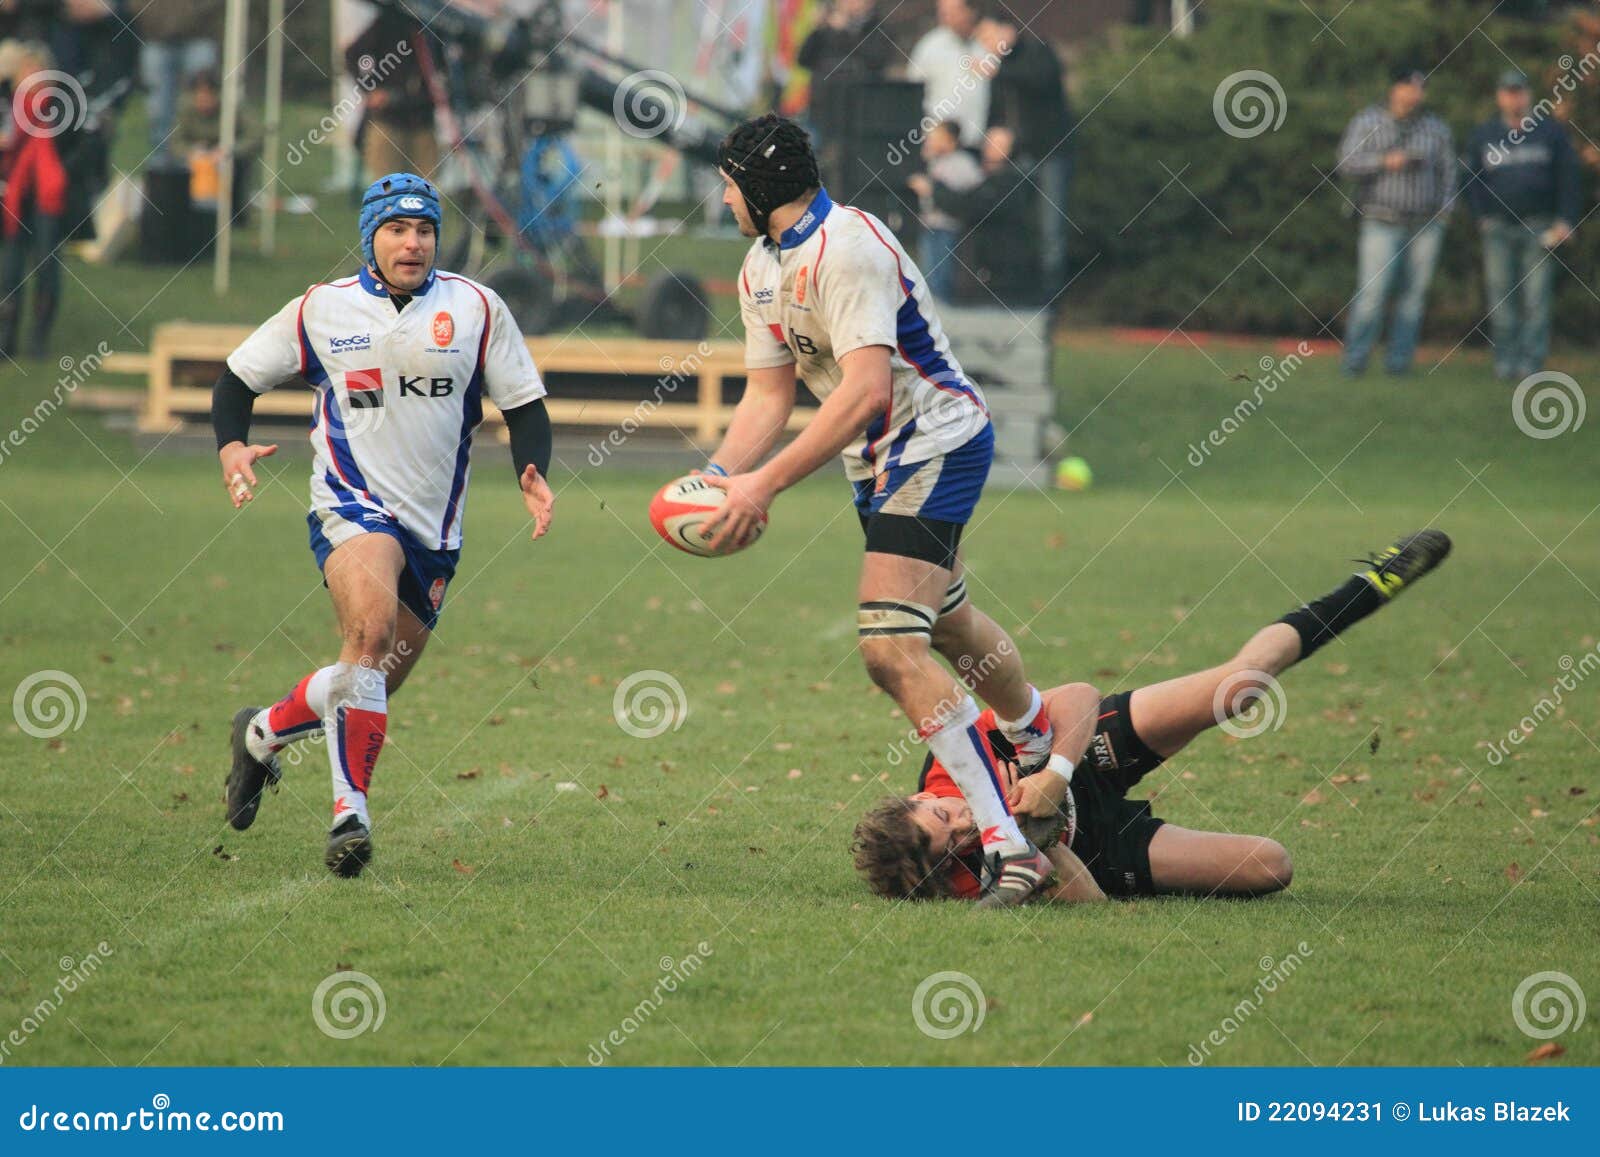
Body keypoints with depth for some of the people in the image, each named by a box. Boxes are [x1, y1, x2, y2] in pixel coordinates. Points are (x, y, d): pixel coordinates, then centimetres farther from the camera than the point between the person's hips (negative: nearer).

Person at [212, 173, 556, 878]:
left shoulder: (477, 308, 4)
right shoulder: (321, 310, 1)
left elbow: (524, 404, 8)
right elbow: (238, 379, 10)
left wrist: (533, 476, -11)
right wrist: (231, 447, -10)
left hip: (435, 526, 4)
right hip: (351, 504, -4)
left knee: (373, 683, 7)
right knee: (373, 625, -32)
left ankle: (261, 734, 37)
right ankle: (350, 810, -31)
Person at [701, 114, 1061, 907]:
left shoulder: (847, 248, -24)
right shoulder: (761, 269, 8)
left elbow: (864, 389, -32)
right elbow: (769, 395, 8)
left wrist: (766, 483, -33)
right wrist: (719, 476, -10)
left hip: (937, 446, -10)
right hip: (881, 462, 10)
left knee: (891, 648, -20)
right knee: (948, 625, 25)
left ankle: (1008, 847, -21)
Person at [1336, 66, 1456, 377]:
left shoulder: (1435, 128, 10)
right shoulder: (1366, 123, 2)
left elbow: (1447, 169, 15)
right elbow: (1347, 163, -6)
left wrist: (1445, 207, 0)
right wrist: (1384, 161, -20)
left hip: (1426, 224, 3)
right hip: (1382, 222, -3)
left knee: (1414, 294, 1)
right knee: (1373, 291, -11)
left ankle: (1399, 360, 6)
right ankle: (1355, 360, -5)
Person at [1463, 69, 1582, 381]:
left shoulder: (1551, 131, 7)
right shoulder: (1483, 135, 11)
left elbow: (1569, 178, 6)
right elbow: (1472, 180, 16)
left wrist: (1565, 221, -4)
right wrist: (1481, 218, 2)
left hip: (1540, 228, -2)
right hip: (1498, 227, 2)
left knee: (1536, 299, -6)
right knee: (1501, 297, -2)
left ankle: (1531, 362, -7)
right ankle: (1505, 361, 2)